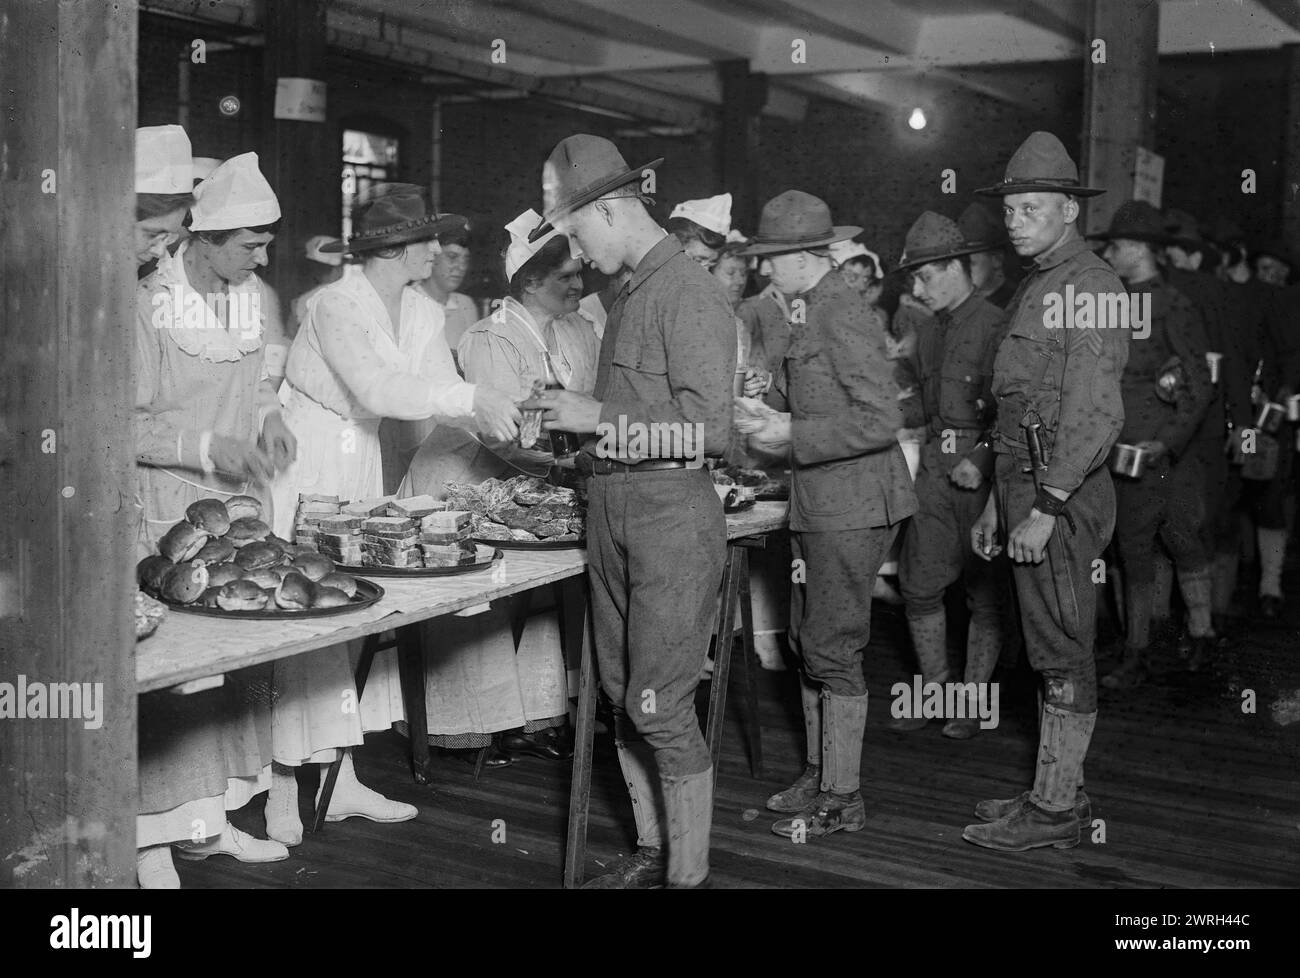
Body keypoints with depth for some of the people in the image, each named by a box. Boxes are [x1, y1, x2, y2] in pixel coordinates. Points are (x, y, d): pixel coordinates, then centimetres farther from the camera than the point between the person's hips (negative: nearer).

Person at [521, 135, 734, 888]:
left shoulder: (688, 293, -12)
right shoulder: (632, 291, 13)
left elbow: (710, 429, -18)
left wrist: (600, 417, -16)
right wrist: (574, 423, 9)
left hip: (672, 511, -8)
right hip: (614, 509, 9)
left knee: (661, 706, -4)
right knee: (623, 694, 14)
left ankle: (689, 871, 11)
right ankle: (652, 849, 28)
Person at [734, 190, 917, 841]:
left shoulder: (844, 315, -17)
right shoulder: (811, 313, 13)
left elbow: (880, 418, -22)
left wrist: (792, 435, -20)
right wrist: (756, 415, 6)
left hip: (852, 507, -10)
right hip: (818, 506, 10)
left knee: (833, 648, -2)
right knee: (807, 641, 16)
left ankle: (841, 799, 10)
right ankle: (819, 772, 30)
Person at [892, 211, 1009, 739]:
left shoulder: (996, 327, -10)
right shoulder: (930, 331, 14)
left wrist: (982, 462, -18)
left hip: (982, 469, -7)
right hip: (936, 465, 7)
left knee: (985, 592, 5)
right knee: (918, 584, 8)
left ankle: (974, 698, 16)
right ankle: (933, 688, 23)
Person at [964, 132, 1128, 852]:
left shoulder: (1089, 285, -11)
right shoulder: (1036, 287, 19)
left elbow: (1095, 413, -19)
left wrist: (1045, 509, -21)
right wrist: (997, 503, 21)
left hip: (1061, 491, -10)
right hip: (1026, 484, 10)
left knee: (1063, 652, -3)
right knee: (1051, 649, 14)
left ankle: (1054, 811, 4)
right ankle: (1059, 791, 23)